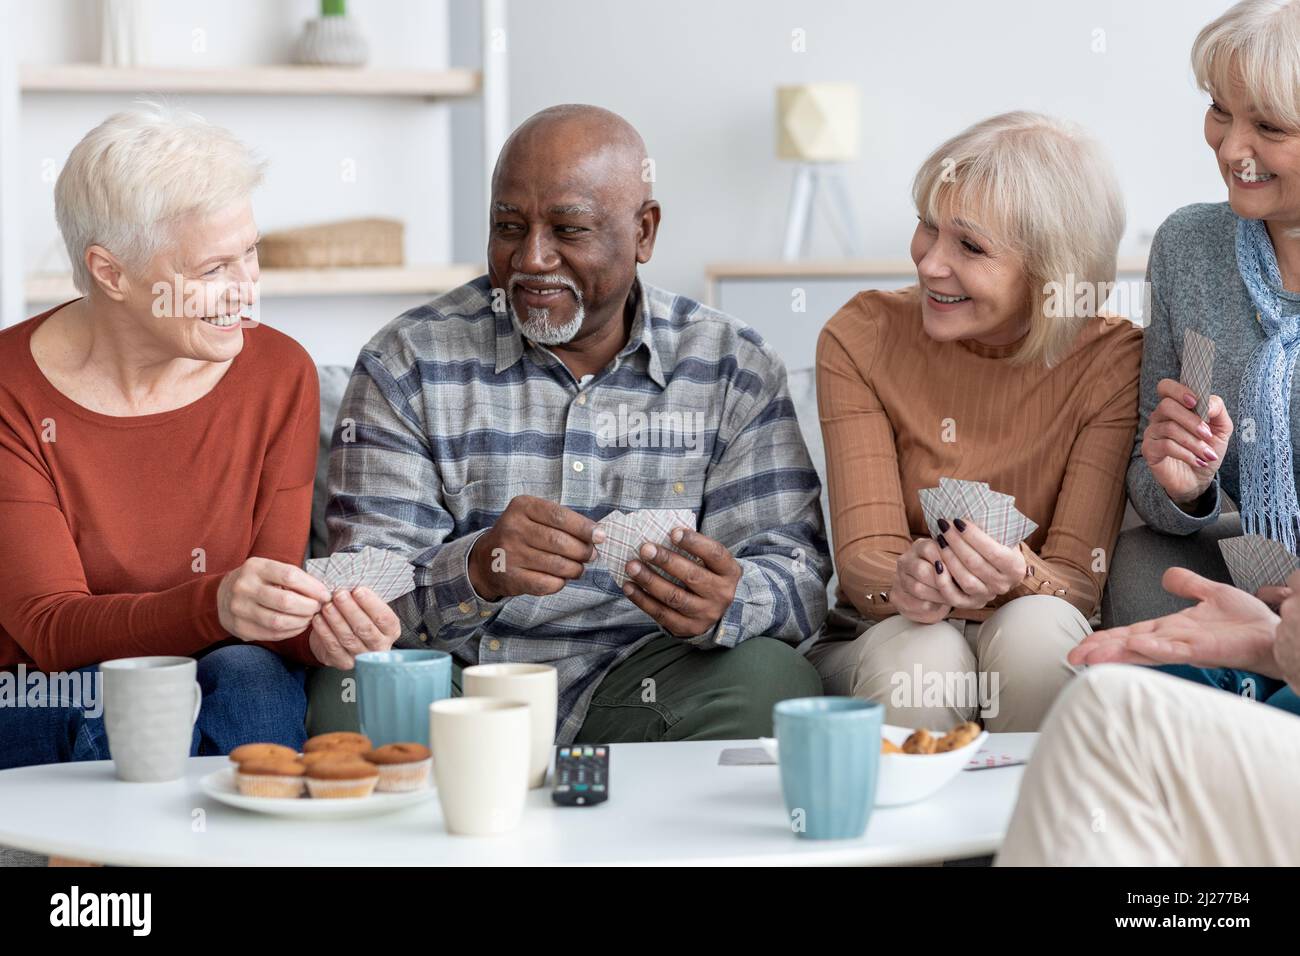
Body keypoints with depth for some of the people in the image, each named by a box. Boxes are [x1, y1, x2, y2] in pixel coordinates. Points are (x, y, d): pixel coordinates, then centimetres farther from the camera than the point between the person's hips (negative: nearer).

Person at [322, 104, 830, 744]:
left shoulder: (733, 370, 5)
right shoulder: (406, 366, 1)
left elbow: (796, 575, -2)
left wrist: (725, 604, -27)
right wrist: (477, 571, -30)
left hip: (643, 688, 3)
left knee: (772, 680, -28)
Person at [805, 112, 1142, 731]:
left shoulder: (1111, 359, -10)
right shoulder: (862, 338, -6)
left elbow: (1078, 578, -14)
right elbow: (862, 551, -11)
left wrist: (1016, 576, -38)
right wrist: (904, 578, -36)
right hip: (881, 639, 0)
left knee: (1033, 630, -33)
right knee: (918, 656, -33)